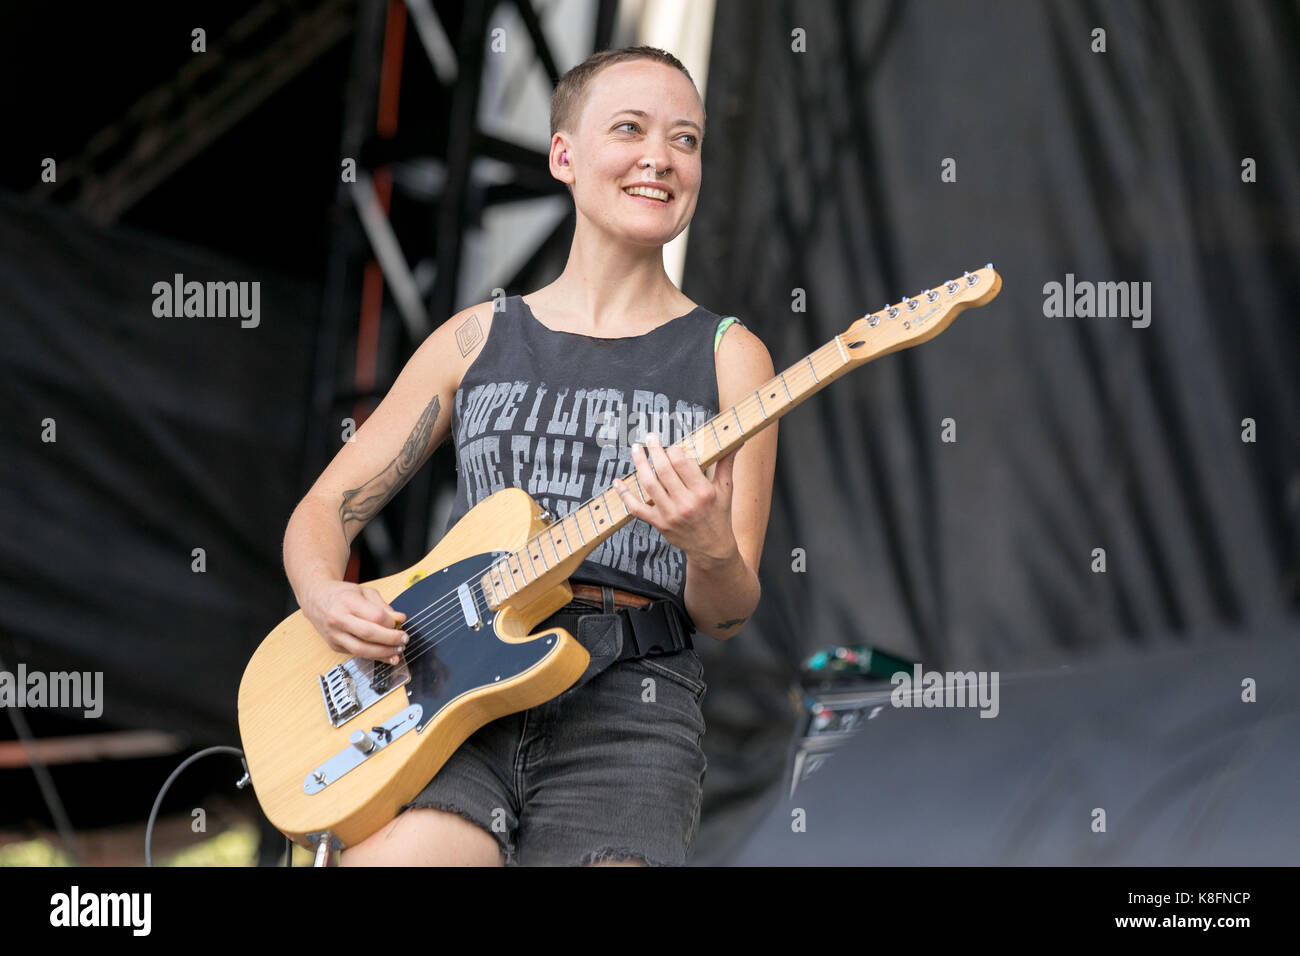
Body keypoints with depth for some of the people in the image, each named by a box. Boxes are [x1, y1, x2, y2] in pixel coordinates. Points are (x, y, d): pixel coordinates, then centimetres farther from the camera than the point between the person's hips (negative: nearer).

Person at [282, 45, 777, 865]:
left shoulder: (727, 357, 9)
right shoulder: (477, 339, 15)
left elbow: (726, 619, 6)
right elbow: (326, 508, 17)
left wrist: (711, 551, -17)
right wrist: (326, 596, -4)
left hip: (627, 713, -1)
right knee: (387, 857, -28)